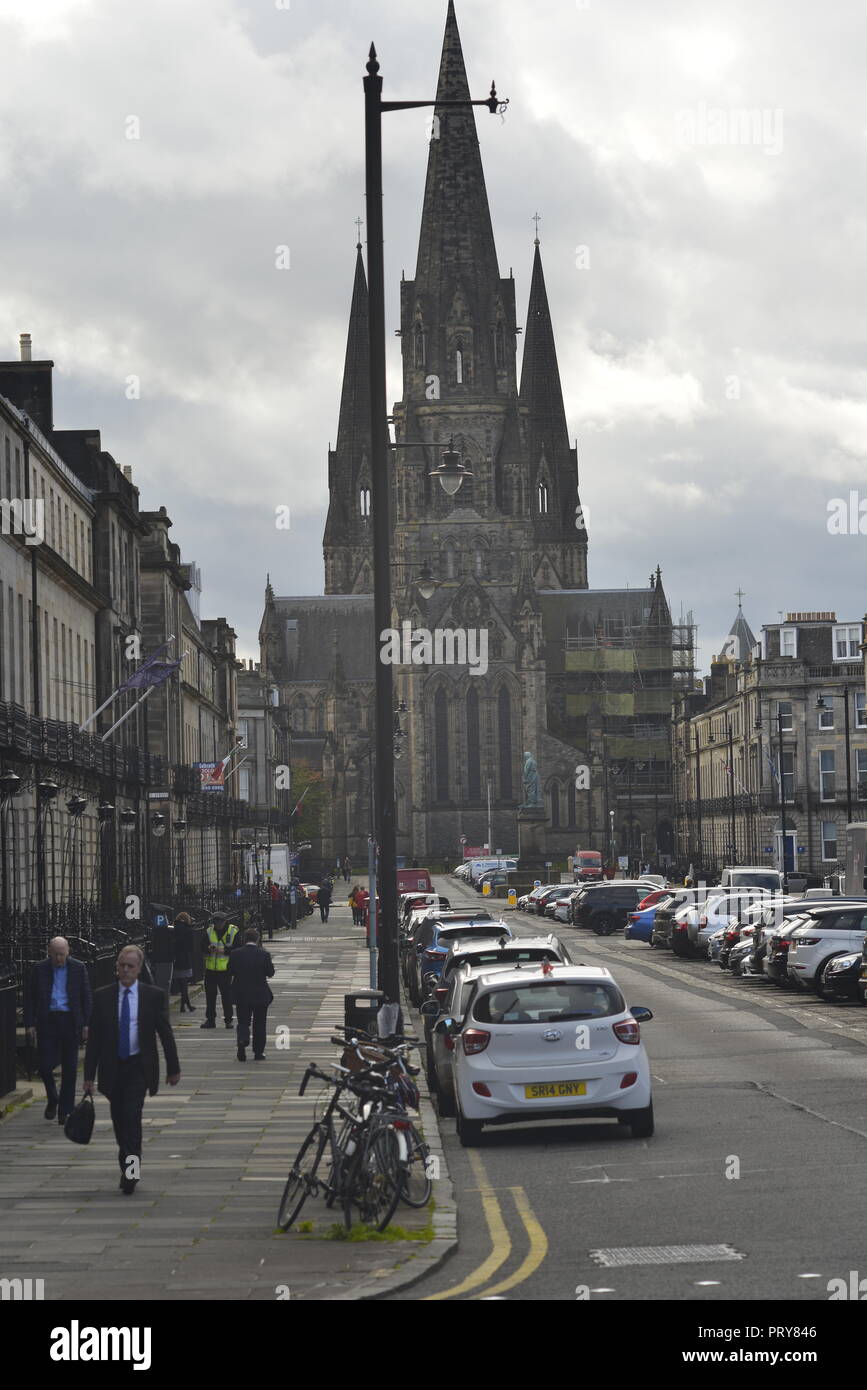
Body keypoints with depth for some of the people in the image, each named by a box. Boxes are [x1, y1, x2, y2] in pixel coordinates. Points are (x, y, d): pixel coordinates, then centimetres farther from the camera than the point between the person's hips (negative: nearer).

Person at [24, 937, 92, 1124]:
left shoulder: (78, 968, 4)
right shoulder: (39, 970, 3)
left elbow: (86, 997, 6)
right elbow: (30, 999, 6)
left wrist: (86, 1024, -1)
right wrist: (30, 1024, -2)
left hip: (70, 1022, 0)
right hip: (47, 1021, 0)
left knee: (69, 1069, 2)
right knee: (45, 1066, -4)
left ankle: (65, 1110, 11)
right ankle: (52, 1100, 22)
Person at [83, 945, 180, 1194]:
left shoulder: (154, 996, -2)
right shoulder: (102, 997, 1)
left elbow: (165, 1033, 4)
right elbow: (94, 1038, 2)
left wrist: (173, 1068, 6)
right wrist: (89, 1075, -1)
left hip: (139, 1068, -3)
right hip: (112, 1068, 3)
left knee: (132, 1116, -15)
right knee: (119, 1120, 10)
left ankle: (131, 1172, -14)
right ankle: (128, 1167, 26)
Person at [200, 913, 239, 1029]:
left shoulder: (233, 932, -2)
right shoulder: (209, 931, 6)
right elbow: (203, 948, 5)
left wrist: (225, 950, -20)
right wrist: (209, 948, -17)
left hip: (225, 969, -3)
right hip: (210, 969, 3)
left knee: (226, 995, 0)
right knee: (210, 994, 7)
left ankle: (229, 1019, 10)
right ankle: (210, 1019, 15)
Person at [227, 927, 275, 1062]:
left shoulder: (235, 954, -7)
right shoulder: (264, 955, -11)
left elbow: (229, 972, 0)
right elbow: (270, 973, -4)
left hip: (241, 995, 1)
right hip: (260, 995, -1)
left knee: (243, 1022, 9)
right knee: (259, 1024, 11)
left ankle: (242, 1041, -19)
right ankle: (258, 1053, 14)